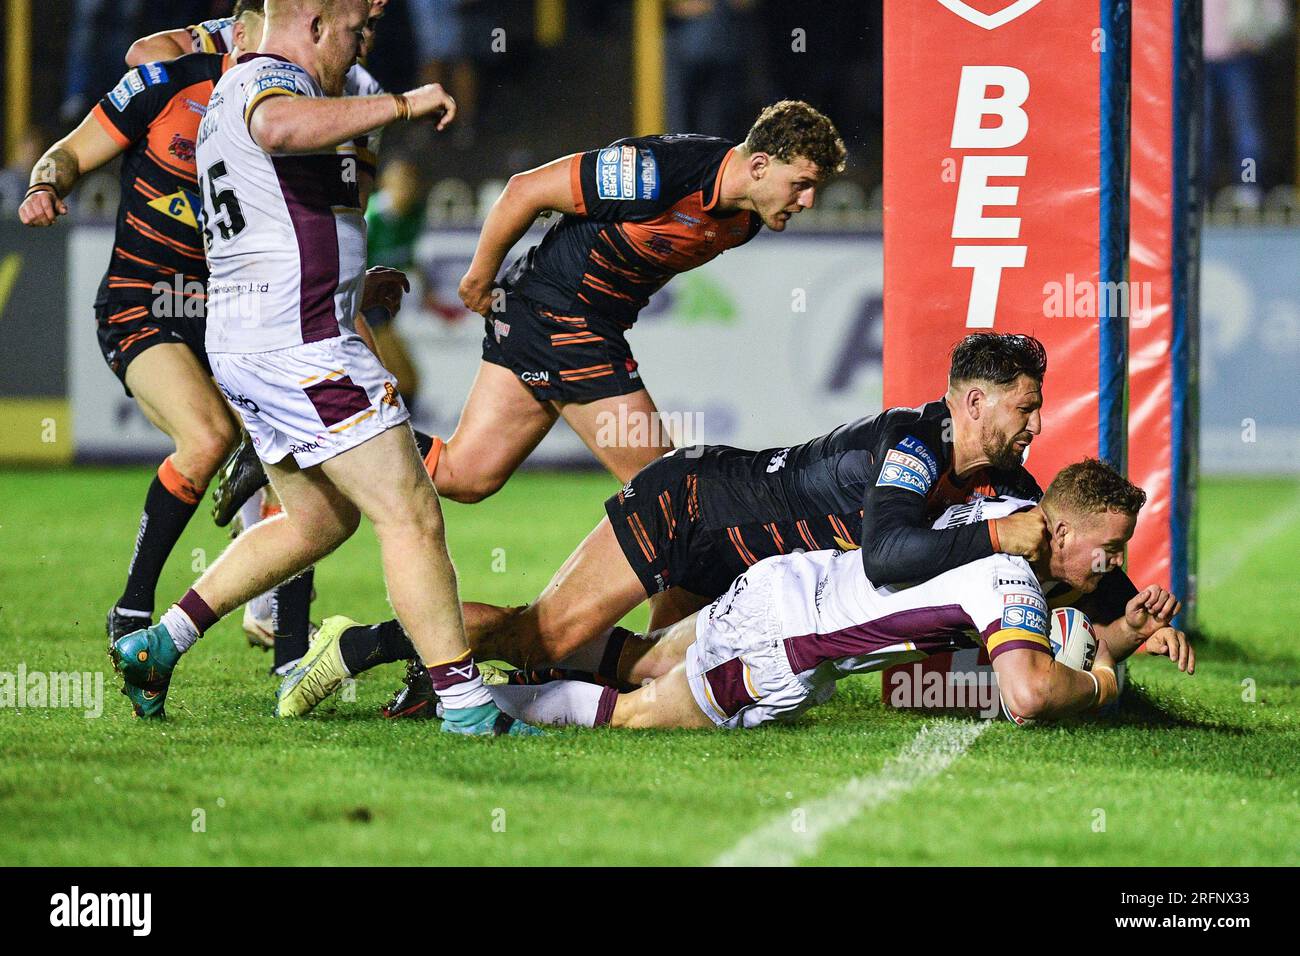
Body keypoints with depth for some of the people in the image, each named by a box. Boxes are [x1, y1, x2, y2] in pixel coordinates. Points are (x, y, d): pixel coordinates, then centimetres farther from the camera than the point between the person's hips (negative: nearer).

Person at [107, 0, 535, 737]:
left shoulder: (237, 89, 21)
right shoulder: (273, 79, -12)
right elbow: (281, 127, -39)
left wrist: (357, 282, 39)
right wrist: (403, 104, -30)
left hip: (242, 343, 11)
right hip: (303, 345, -11)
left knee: (320, 519, 21)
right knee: (412, 515, -7)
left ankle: (159, 643, 18)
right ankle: (464, 702, -7)